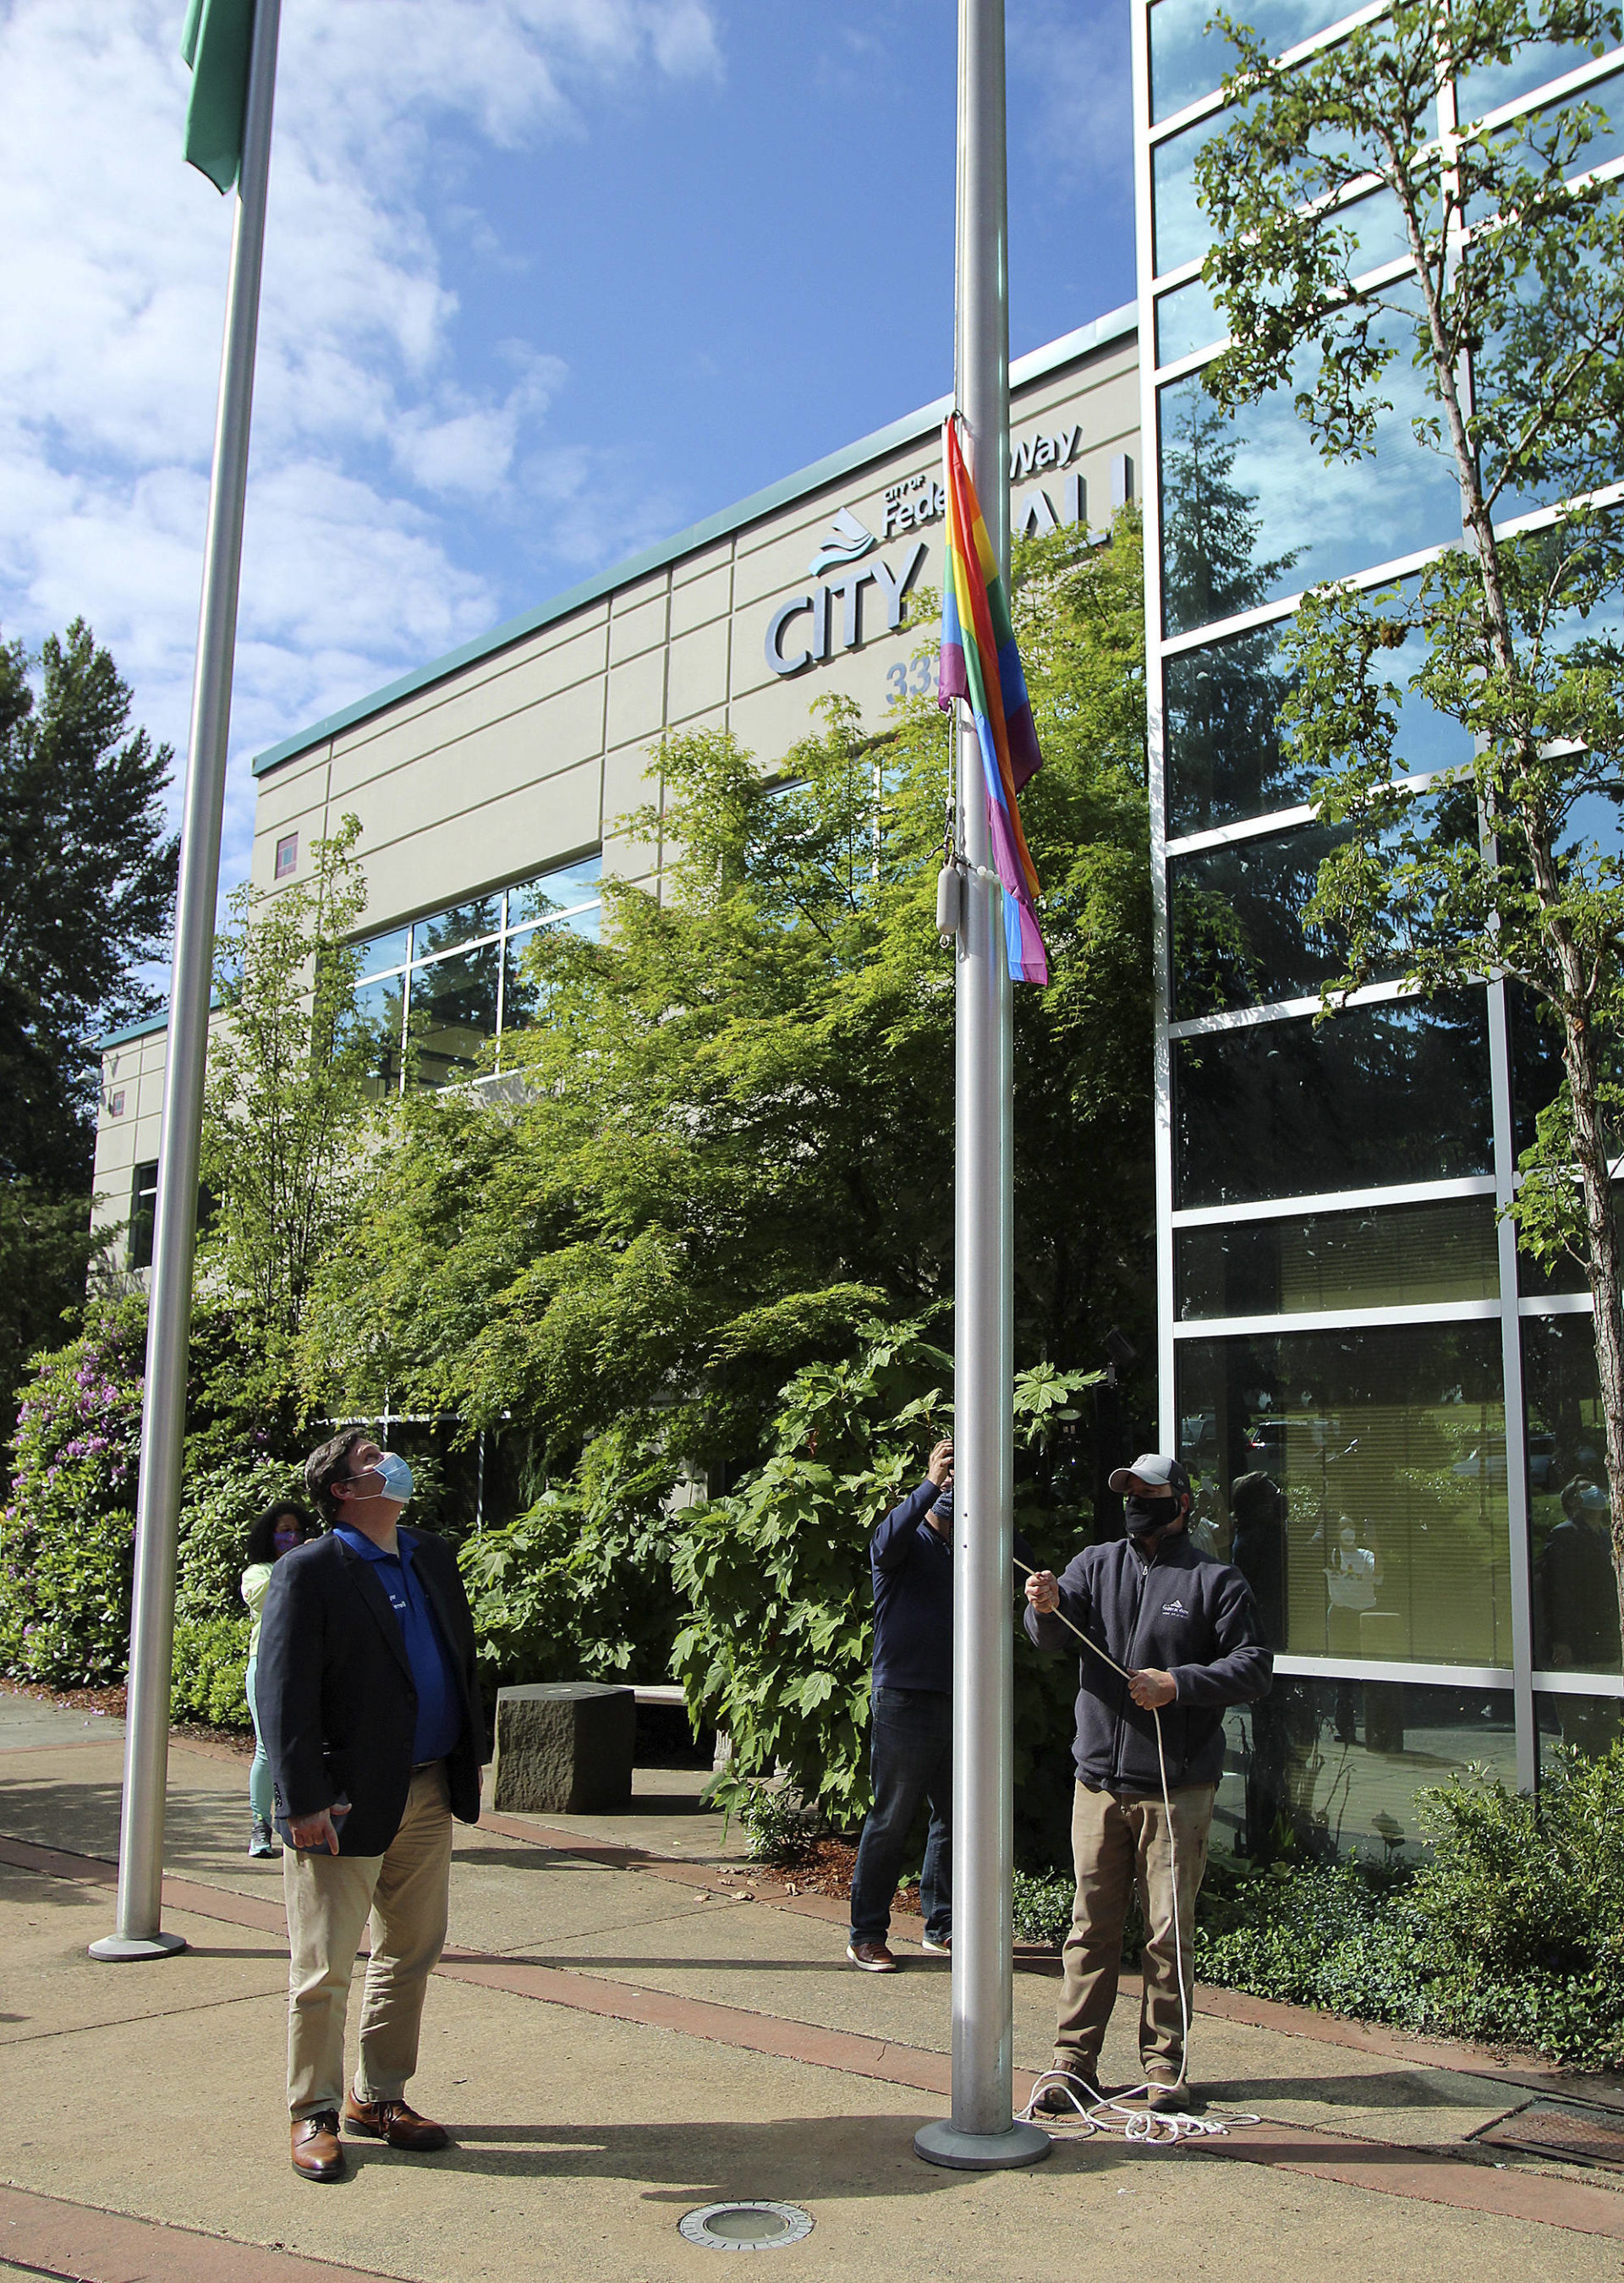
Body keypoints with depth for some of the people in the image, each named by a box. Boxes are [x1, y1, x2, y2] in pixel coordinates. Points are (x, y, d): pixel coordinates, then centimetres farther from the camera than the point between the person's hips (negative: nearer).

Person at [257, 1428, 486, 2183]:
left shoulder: (433, 1559, 11)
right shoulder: (309, 1572, -10)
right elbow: (283, 1694, -14)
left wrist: (467, 1767, 12)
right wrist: (303, 1801, -18)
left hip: (428, 1795, 7)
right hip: (346, 1803, -7)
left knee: (411, 1956, 15)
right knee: (323, 1970, 4)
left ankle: (378, 2097, 30)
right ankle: (313, 2113, 20)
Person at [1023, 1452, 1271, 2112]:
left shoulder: (1215, 1580, 0)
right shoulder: (1096, 1564, 8)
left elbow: (1255, 1667, -3)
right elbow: (1054, 1635, -6)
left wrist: (1180, 1684, -16)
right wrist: (1048, 1606, -30)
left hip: (1177, 1789, -2)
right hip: (1099, 1780, 3)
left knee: (1169, 1933, 5)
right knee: (1092, 1928, 7)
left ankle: (1163, 2065, 17)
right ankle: (1074, 2063, 14)